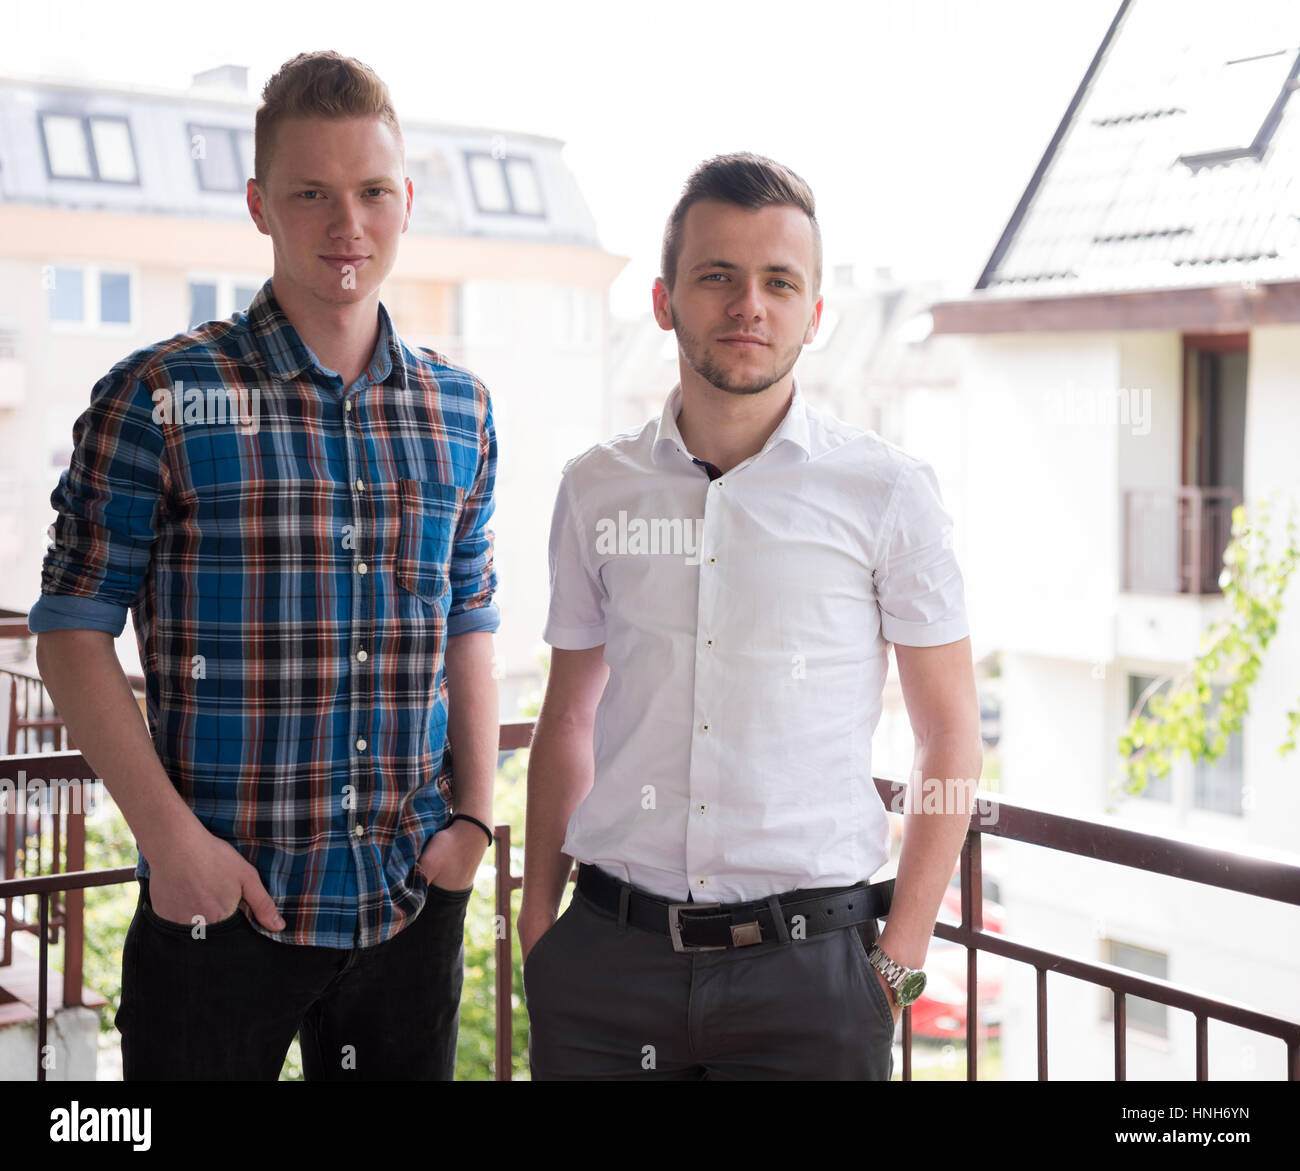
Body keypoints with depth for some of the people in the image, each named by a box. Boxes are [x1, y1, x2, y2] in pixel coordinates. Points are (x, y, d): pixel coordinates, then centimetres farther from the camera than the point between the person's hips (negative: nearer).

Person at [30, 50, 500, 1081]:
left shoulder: (461, 411, 7)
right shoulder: (160, 398, -6)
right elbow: (73, 632, -5)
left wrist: (474, 815, 4)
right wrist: (170, 834, -12)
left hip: (414, 902, 4)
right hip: (219, 901, -3)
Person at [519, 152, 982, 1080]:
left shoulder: (887, 492, -3)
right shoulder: (595, 490, 5)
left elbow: (950, 735, 1)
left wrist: (900, 958, -4)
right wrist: (537, 924, 8)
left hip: (807, 961, -2)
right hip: (609, 956, 2)